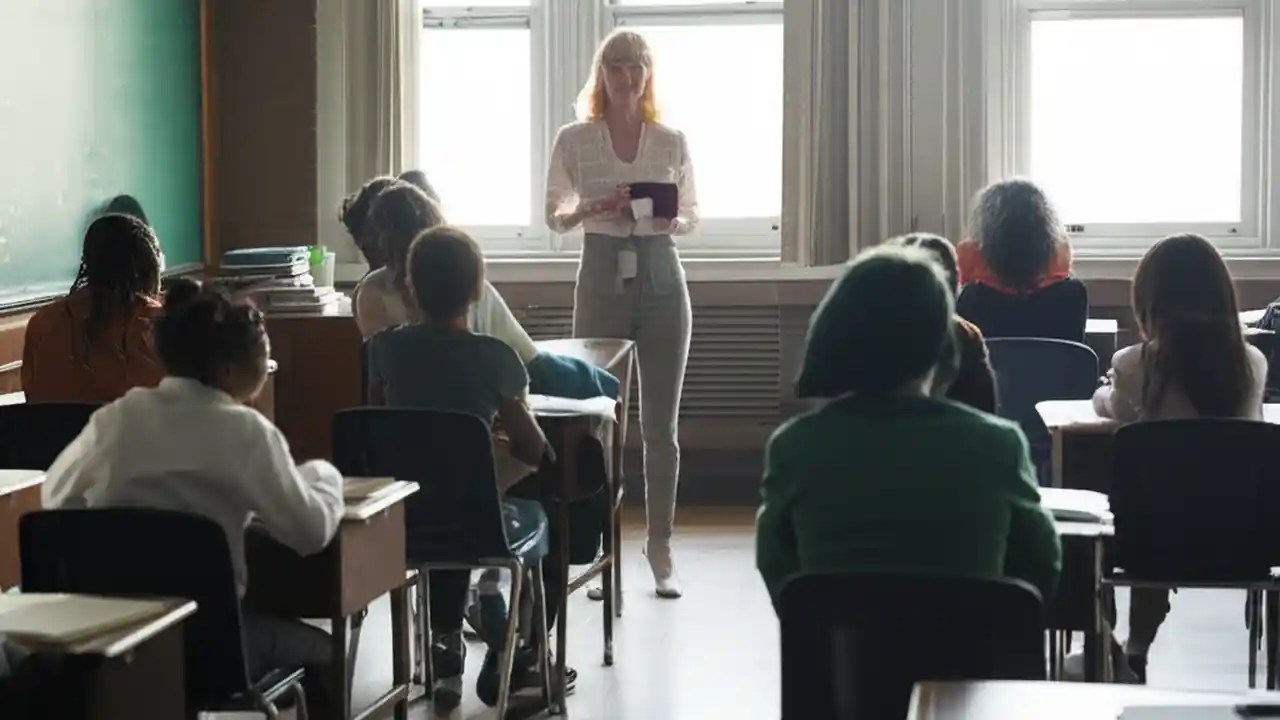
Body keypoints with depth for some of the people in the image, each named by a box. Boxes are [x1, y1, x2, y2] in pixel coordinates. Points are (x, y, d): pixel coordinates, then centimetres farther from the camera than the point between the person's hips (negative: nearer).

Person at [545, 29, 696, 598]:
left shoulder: (673, 142, 5)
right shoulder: (573, 140, 2)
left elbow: (692, 215, 12)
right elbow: (553, 217, 7)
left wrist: (671, 221, -10)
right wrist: (591, 211, -13)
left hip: (660, 277, 1)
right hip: (602, 277, -1)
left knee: (661, 424, 3)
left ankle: (660, 548, 12)